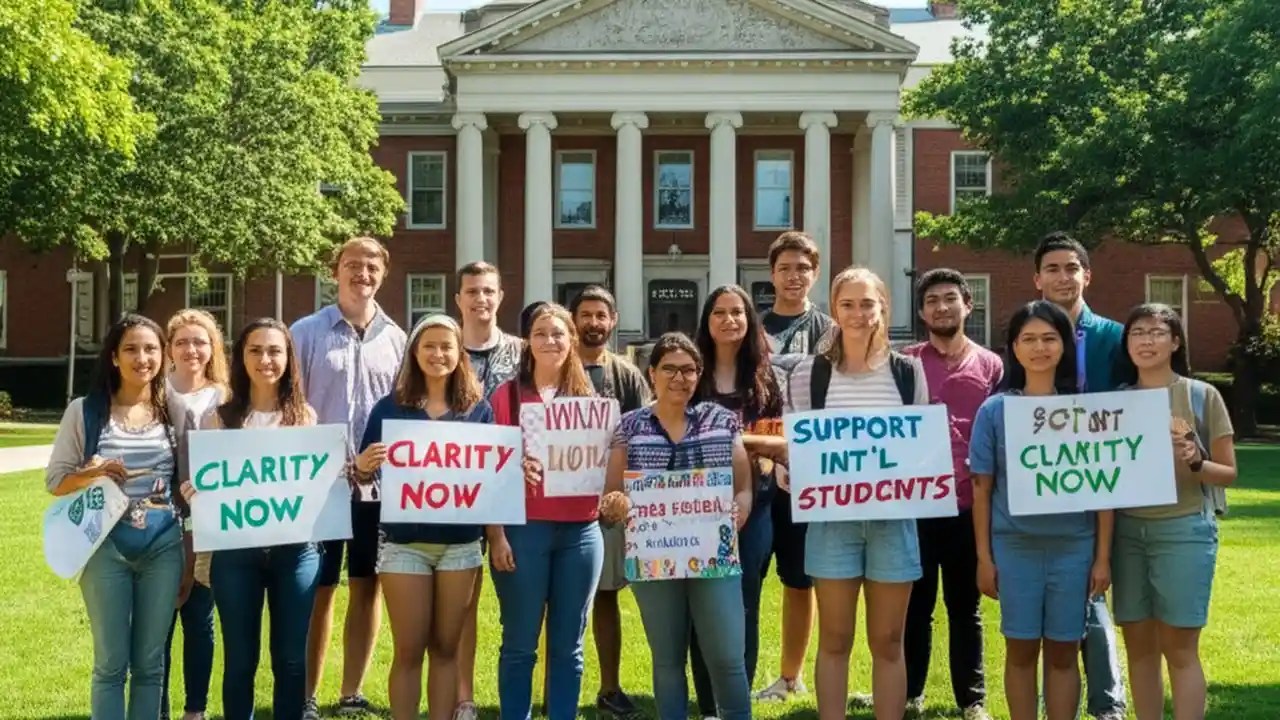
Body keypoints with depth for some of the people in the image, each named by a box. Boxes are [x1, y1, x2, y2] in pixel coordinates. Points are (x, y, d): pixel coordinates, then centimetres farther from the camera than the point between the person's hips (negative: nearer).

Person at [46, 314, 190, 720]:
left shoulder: (176, 412, 3)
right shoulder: (85, 411, -2)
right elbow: (55, 480, 1)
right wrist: (91, 474, -20)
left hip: (163, 544, 2)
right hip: (106, 545, -2)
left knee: (150, 662, 9)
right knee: (111, 662, 4)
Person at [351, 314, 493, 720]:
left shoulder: (478, 409, 5)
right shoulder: (390, 406, 1)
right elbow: (365, 476, 3)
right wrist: (362, 468, -19)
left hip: (460, 542, 1)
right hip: (404, 541, -1)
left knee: (446, 647, 10)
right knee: (408, 650, 3)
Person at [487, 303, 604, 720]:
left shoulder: (588, 398, 10)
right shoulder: (507, 395, 1)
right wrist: (496, 535, -8)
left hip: (580, 532, 3)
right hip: (523, 530, -3)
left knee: (568, 644, 9)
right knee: (519, 643, 3)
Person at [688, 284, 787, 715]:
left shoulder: (770, 379, 6)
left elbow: (787, 443, 1)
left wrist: (740, 439, -15)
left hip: (752, 505, 0)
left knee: (743, 608, 4)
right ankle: (708, 708, 14)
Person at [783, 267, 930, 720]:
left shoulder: (908, 371, 5)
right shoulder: (809, 373, 1)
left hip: (892, 518, 1)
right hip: (832, 518, -1)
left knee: (888, 642, 8)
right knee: (834, 640, 6)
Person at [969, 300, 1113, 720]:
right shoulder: (994, 411, -1)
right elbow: (982, 489, 1)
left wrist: (1103, 556, -1)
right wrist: (984, 557, -1)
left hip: (1073, 547, 0)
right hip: (1015, 546, 0)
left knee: (1063, 652, 8)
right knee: (1021, 650, 8)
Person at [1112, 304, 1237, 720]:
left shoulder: (1202, 396, 0)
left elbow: (1228, 473, 2)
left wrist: (1196, 463, -18)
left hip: (1183, 529, -3)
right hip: (1127, 530, 3)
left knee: (1179, 646, -3)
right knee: (1138, 643, 6)